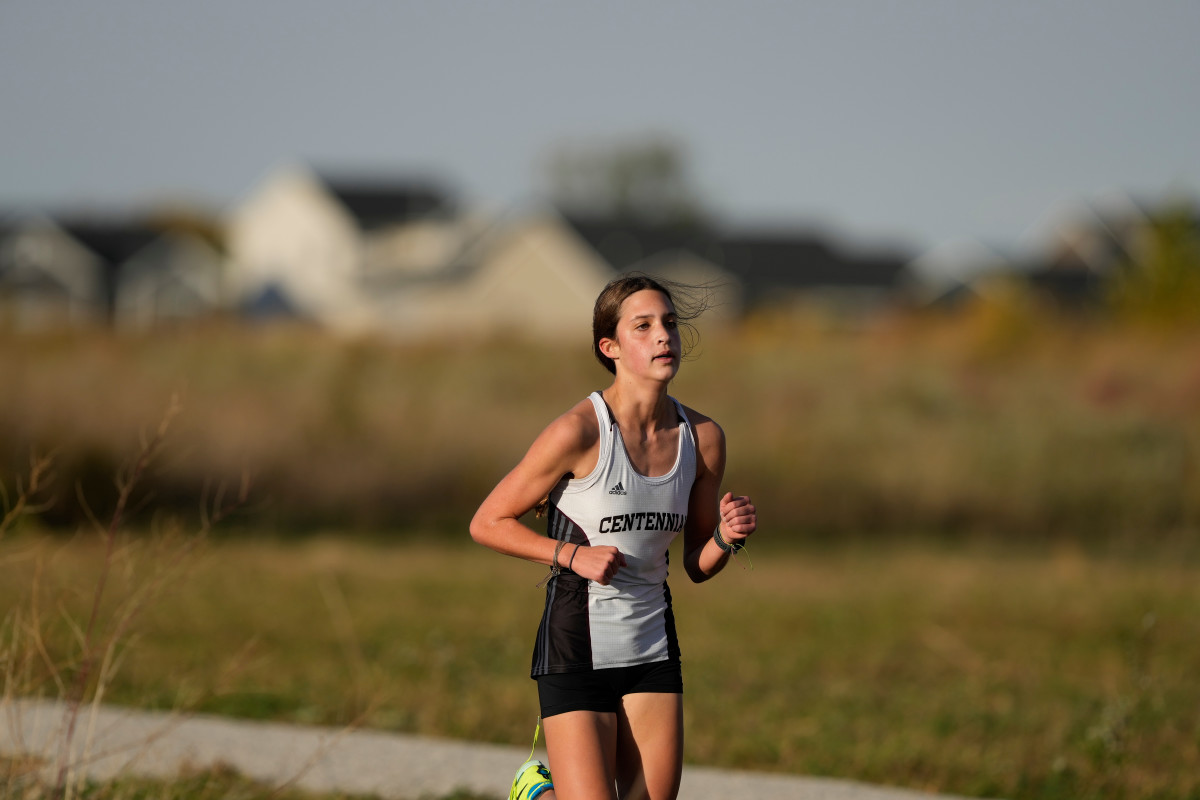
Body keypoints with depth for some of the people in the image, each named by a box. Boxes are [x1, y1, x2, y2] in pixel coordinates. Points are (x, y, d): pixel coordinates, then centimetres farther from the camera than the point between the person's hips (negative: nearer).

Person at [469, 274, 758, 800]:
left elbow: (697, 566, 11)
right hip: (576, 651, -5)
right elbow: (487, 523, -8)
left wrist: (726, 538, -11)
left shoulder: (703, 438, 0)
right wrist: (573, 554, -19)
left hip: (653, 653, 5)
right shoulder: (579, 432, -16)